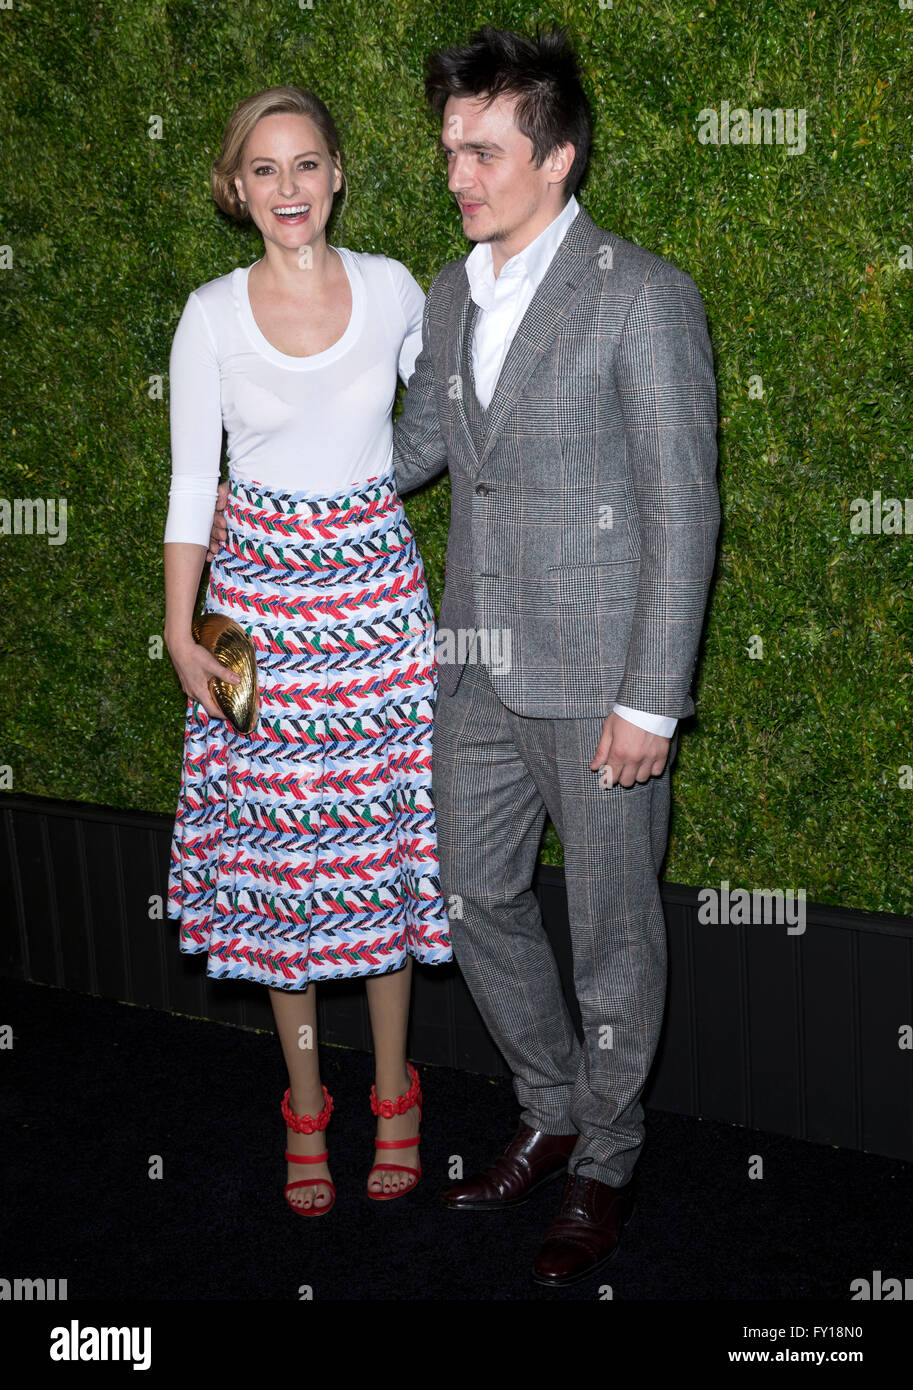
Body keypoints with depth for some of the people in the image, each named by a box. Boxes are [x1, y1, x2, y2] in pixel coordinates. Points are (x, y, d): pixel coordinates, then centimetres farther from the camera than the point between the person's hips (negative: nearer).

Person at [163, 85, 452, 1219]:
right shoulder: (212, 315, -2)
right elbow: (191, 481, 1)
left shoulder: (393, 288, 0)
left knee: (383, 835, 6)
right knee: (278, 849, 5)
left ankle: (392, 1093, 25)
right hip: (261, 596, 0)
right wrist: (182, 630, -3)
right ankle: (306, 1105, 23)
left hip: (377, 591, 1)